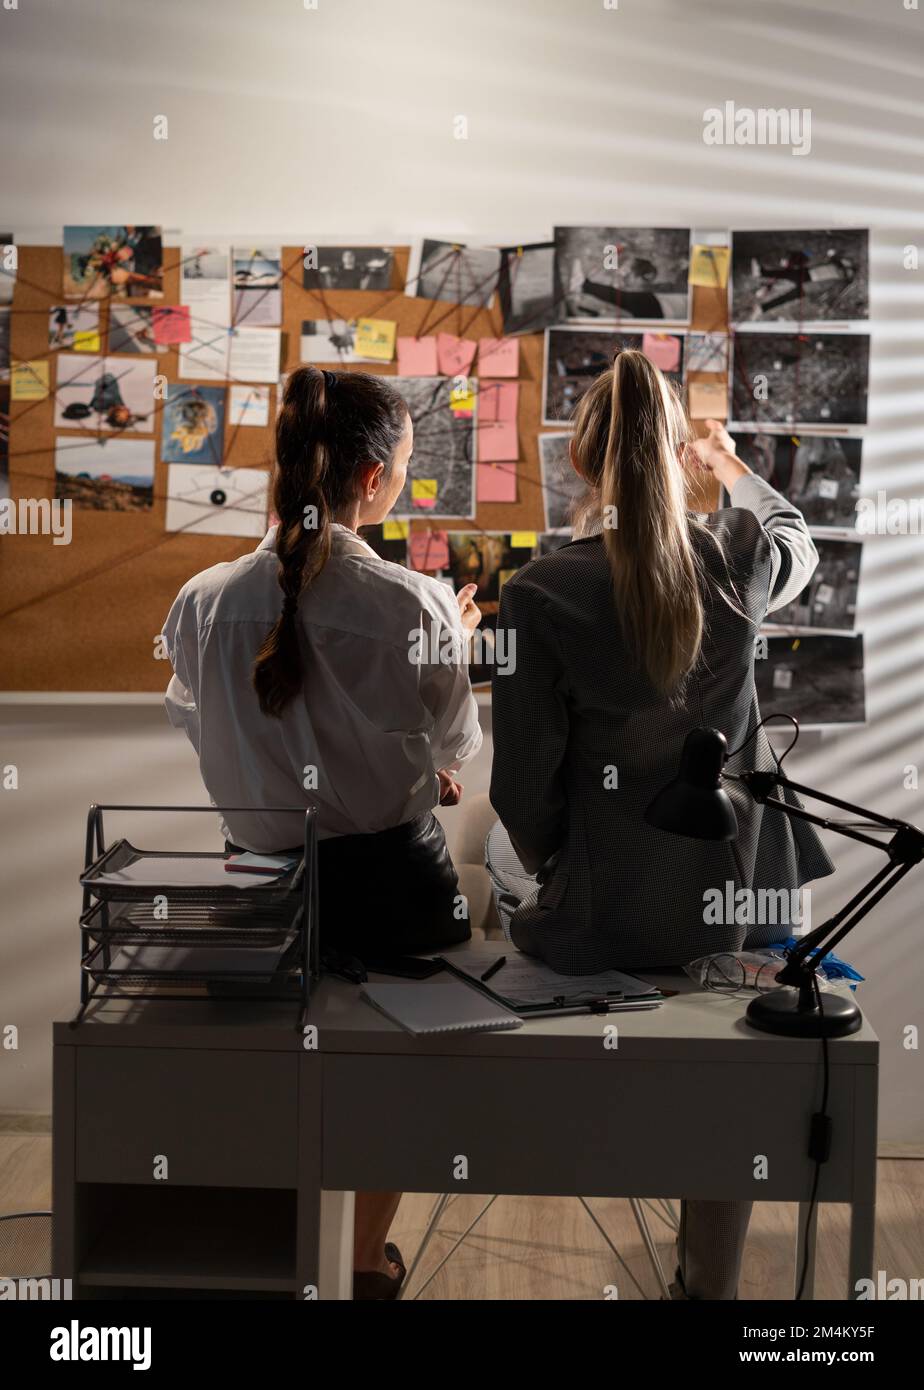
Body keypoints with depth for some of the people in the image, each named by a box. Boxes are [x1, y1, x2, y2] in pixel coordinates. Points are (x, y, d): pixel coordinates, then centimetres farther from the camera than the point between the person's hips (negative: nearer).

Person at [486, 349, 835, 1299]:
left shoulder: (540, 591, -17)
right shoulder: (736, 560, -7)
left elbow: (525, 784, -12)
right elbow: (798, 540, 20)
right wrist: (733, 468, 37)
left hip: (599, 914, -3)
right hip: (734, 896, 4)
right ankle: (710, 1283, 43)